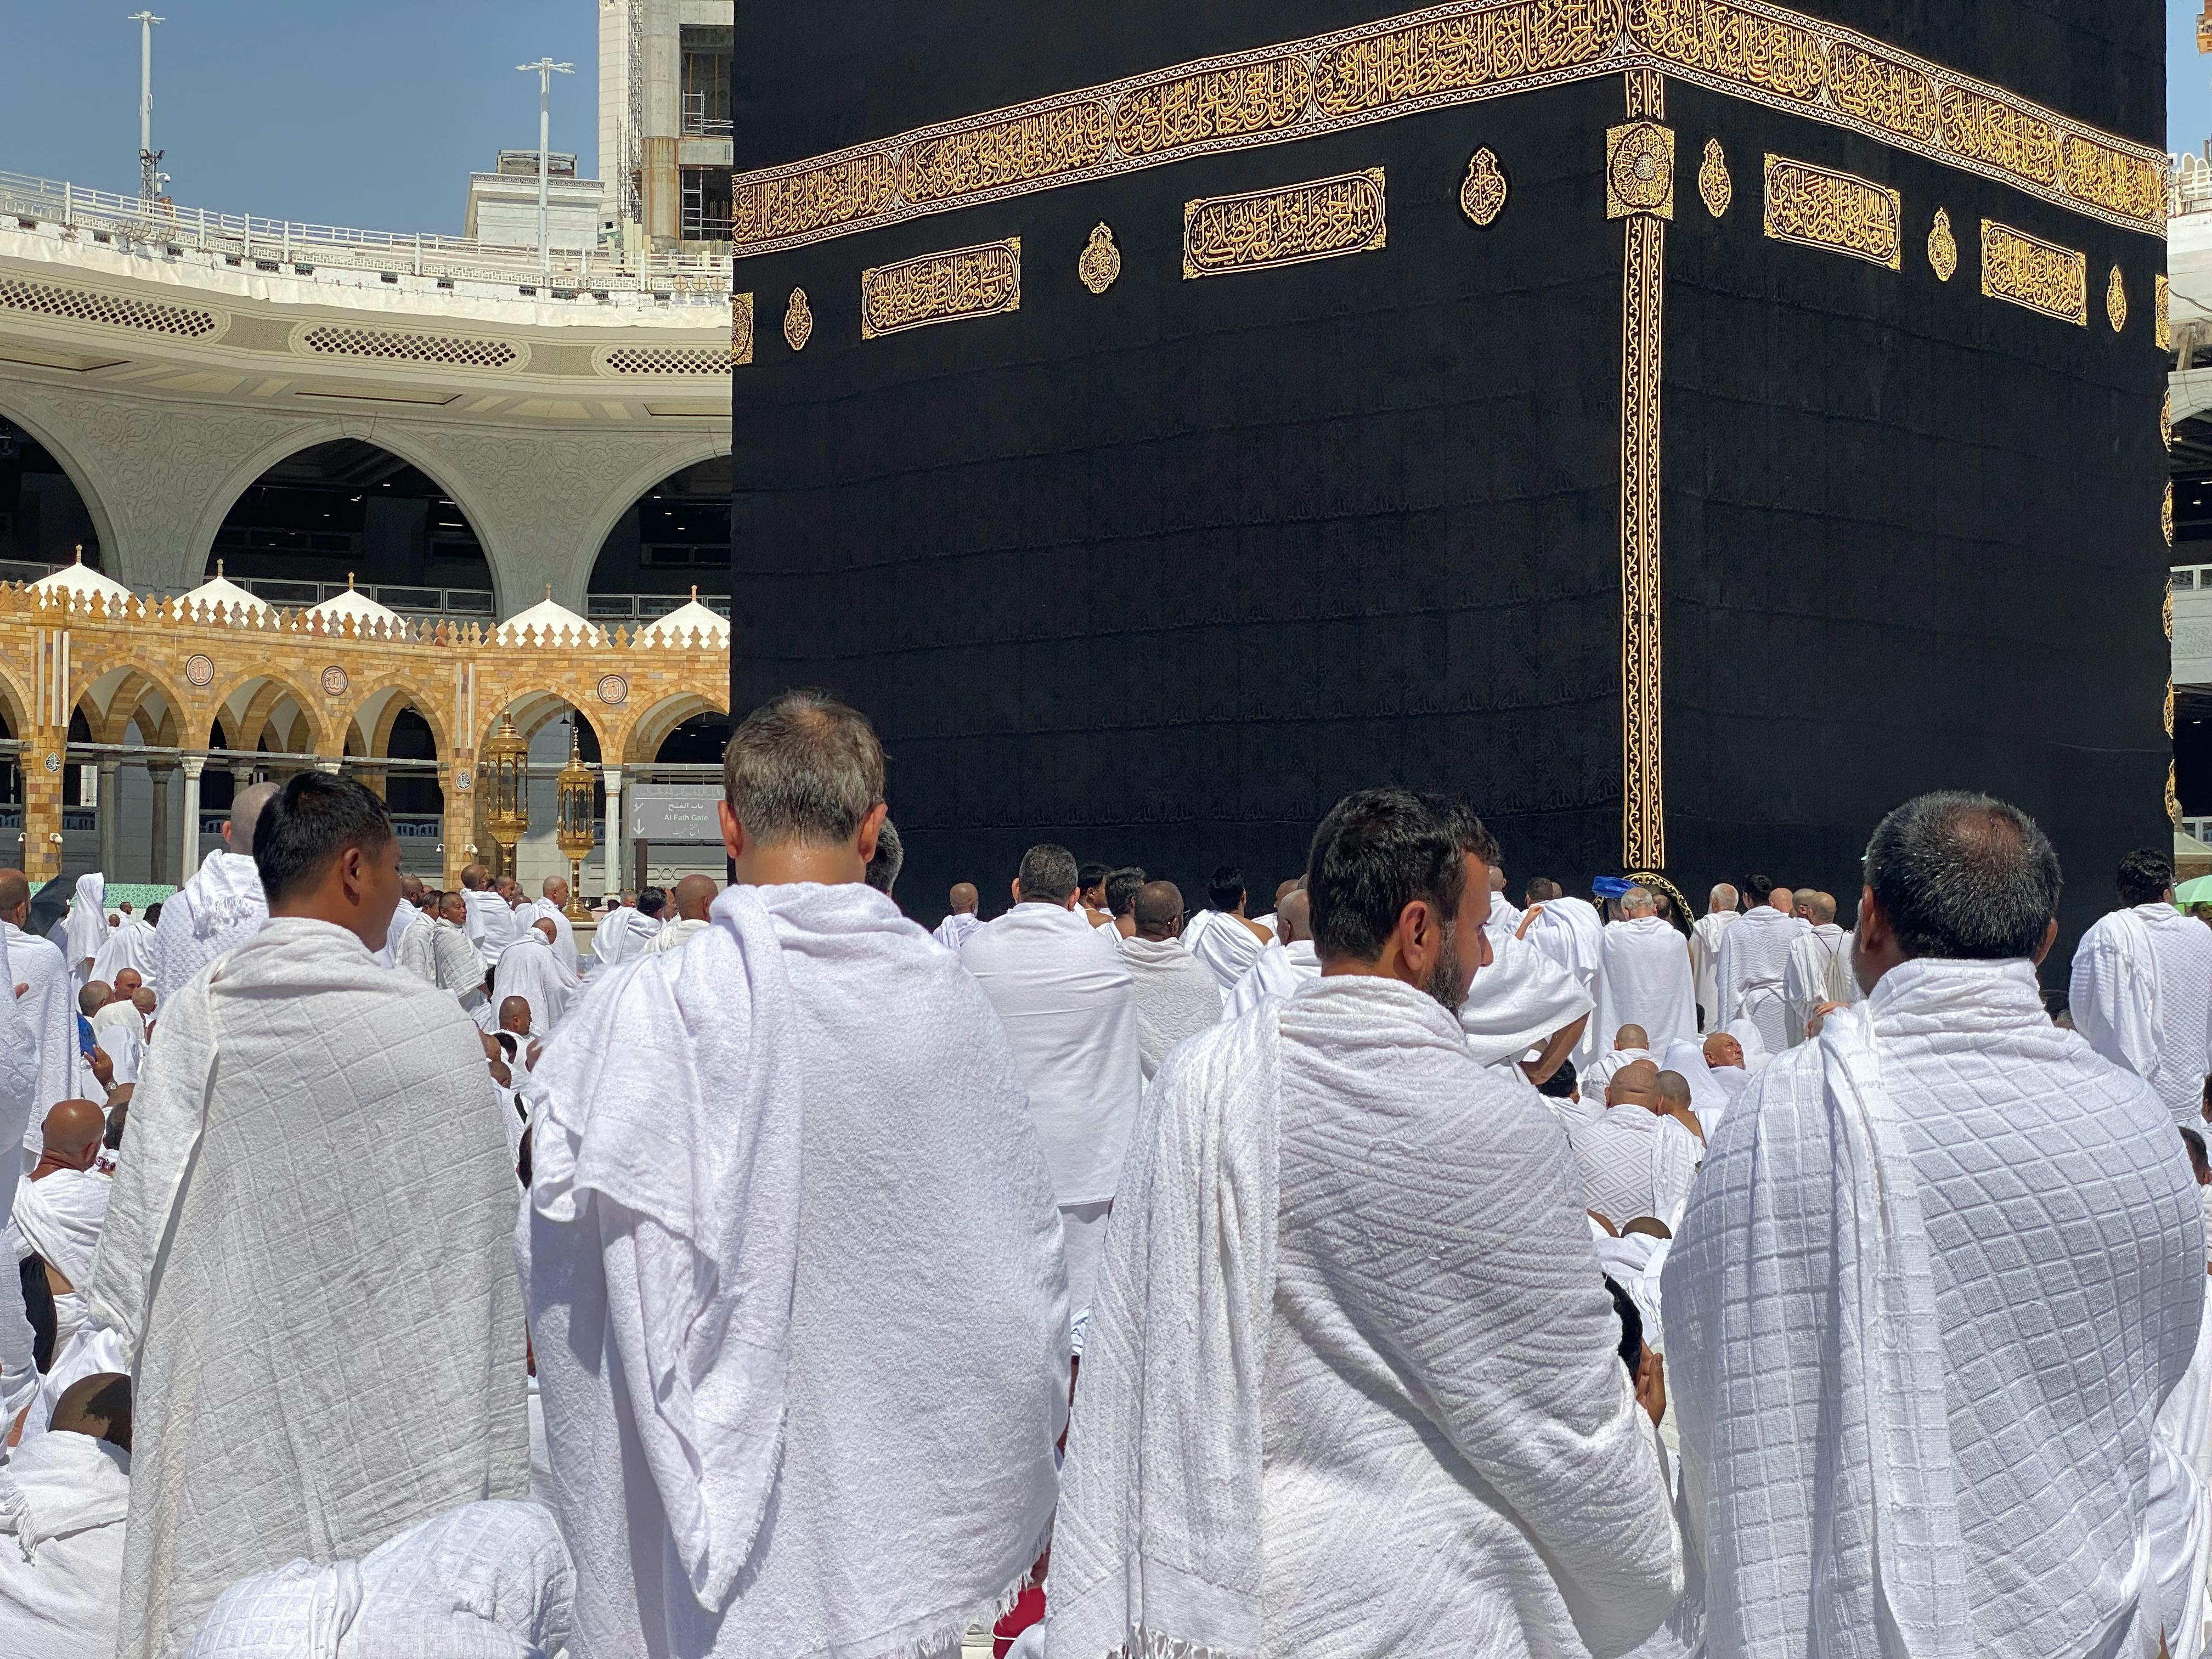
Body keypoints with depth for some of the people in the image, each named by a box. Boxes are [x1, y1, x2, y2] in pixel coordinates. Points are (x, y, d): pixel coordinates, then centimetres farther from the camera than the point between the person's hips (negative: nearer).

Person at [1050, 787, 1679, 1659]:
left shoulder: (1196, 1087, -6)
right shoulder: (1496, 1125, -18)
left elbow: (1129, 1370, -2)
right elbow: (1566, 1411, -9)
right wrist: (1641, 1582, 9)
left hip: (1225, 1589, 4)